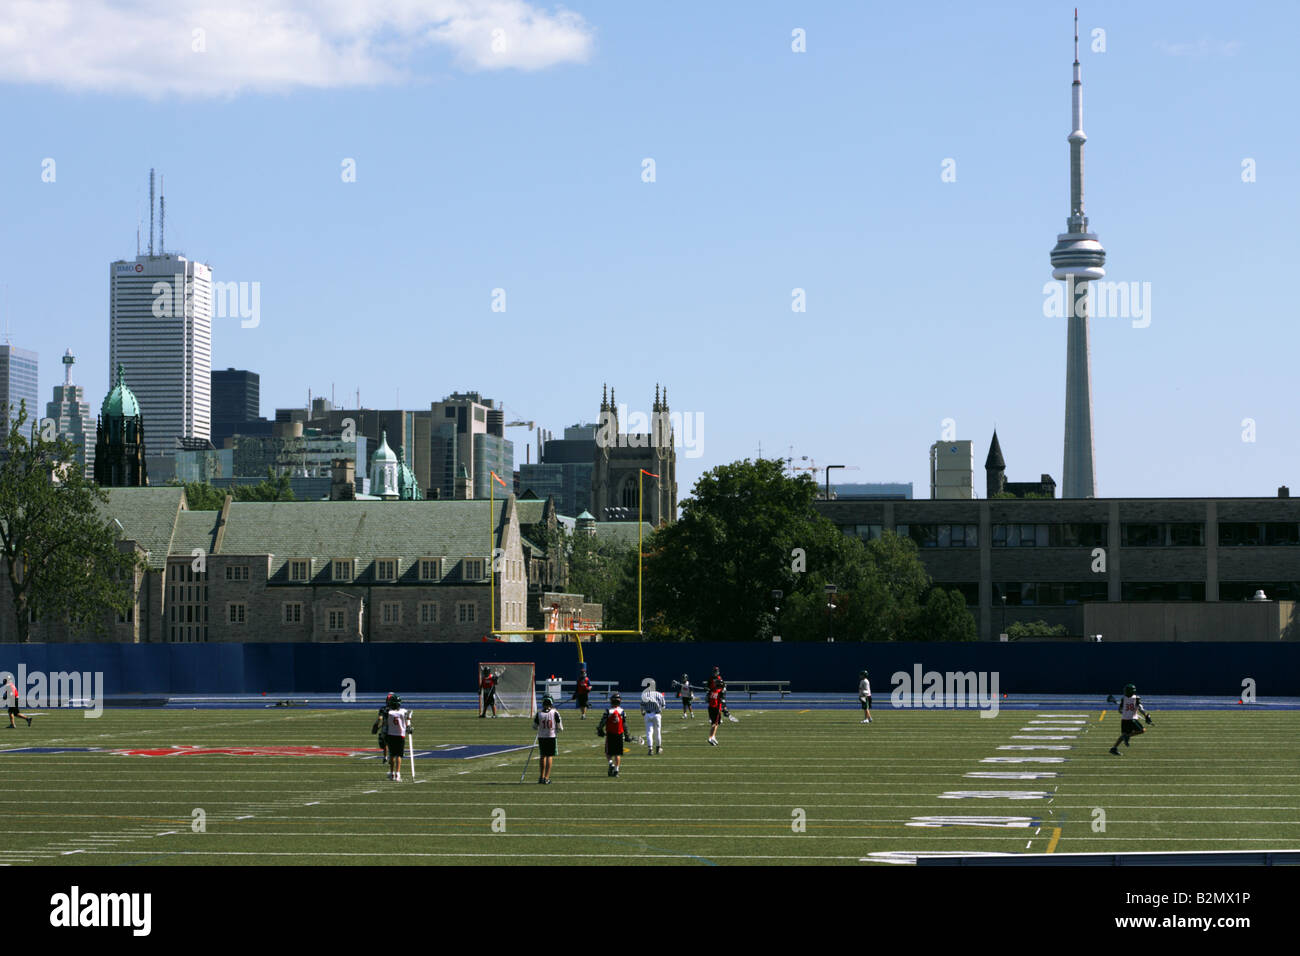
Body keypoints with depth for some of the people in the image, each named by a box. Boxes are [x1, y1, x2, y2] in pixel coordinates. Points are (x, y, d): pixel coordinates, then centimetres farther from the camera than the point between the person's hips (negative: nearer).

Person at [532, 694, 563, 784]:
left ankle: (541, 776, 21)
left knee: (542, 756, 16)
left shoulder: (539, 714, -6)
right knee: (550, 757, 3)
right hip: (552, 736, -2)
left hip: (541, 737, 2)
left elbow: (534, 727, 3)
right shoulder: (555, 713, -9)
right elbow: (560, 728, -5)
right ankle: (546, 777, -2)